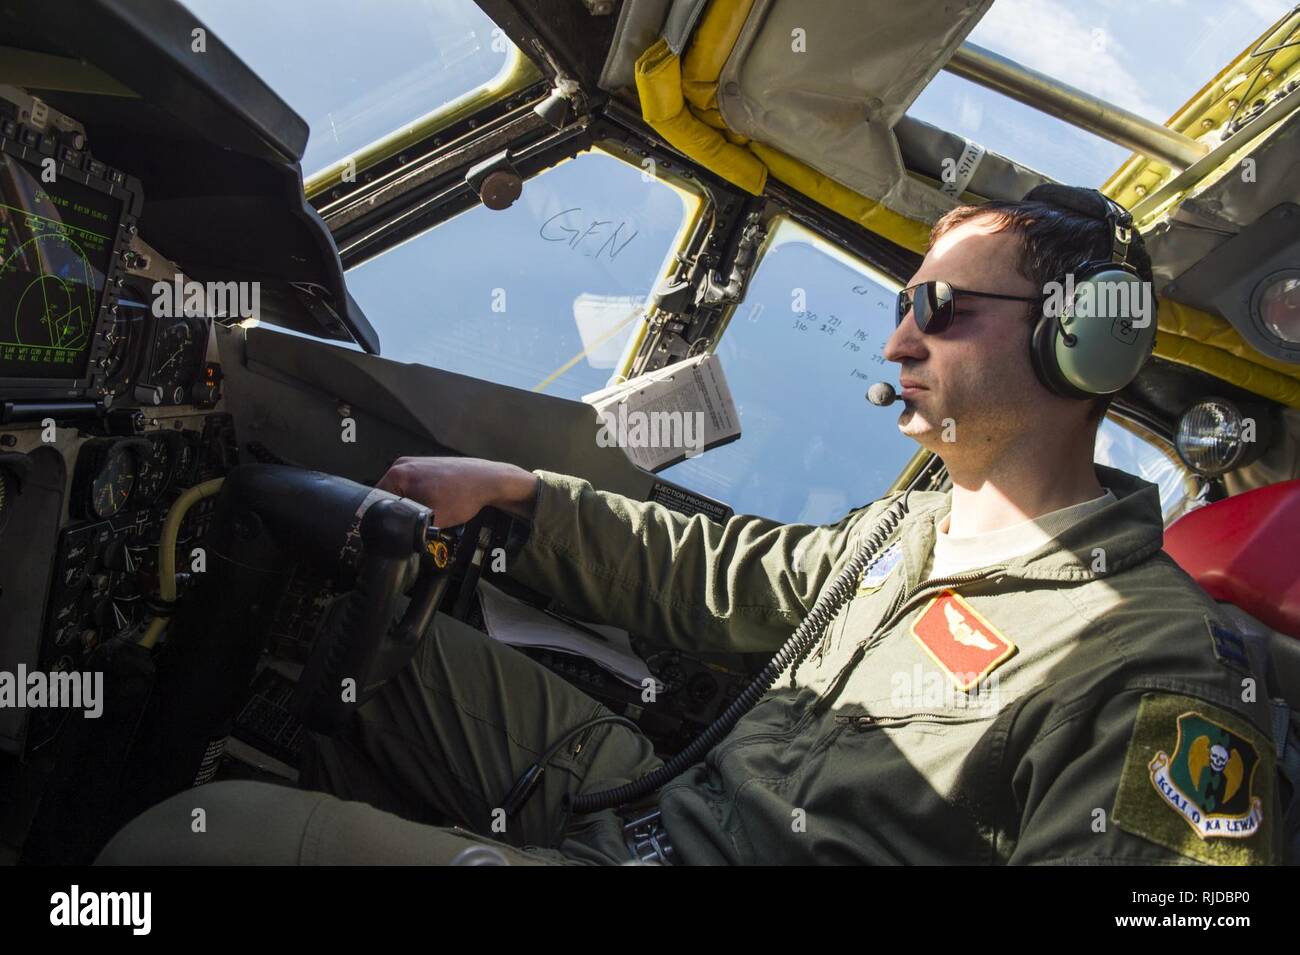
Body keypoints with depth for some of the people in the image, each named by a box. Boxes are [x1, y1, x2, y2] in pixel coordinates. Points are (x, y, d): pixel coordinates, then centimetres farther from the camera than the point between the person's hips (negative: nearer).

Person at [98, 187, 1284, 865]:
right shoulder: (911, 527, 11)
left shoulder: (1157, 665, -17)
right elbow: (717, 577, 17)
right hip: (664, 802, 8)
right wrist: (512, 490, 12)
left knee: (192, 836, -19)